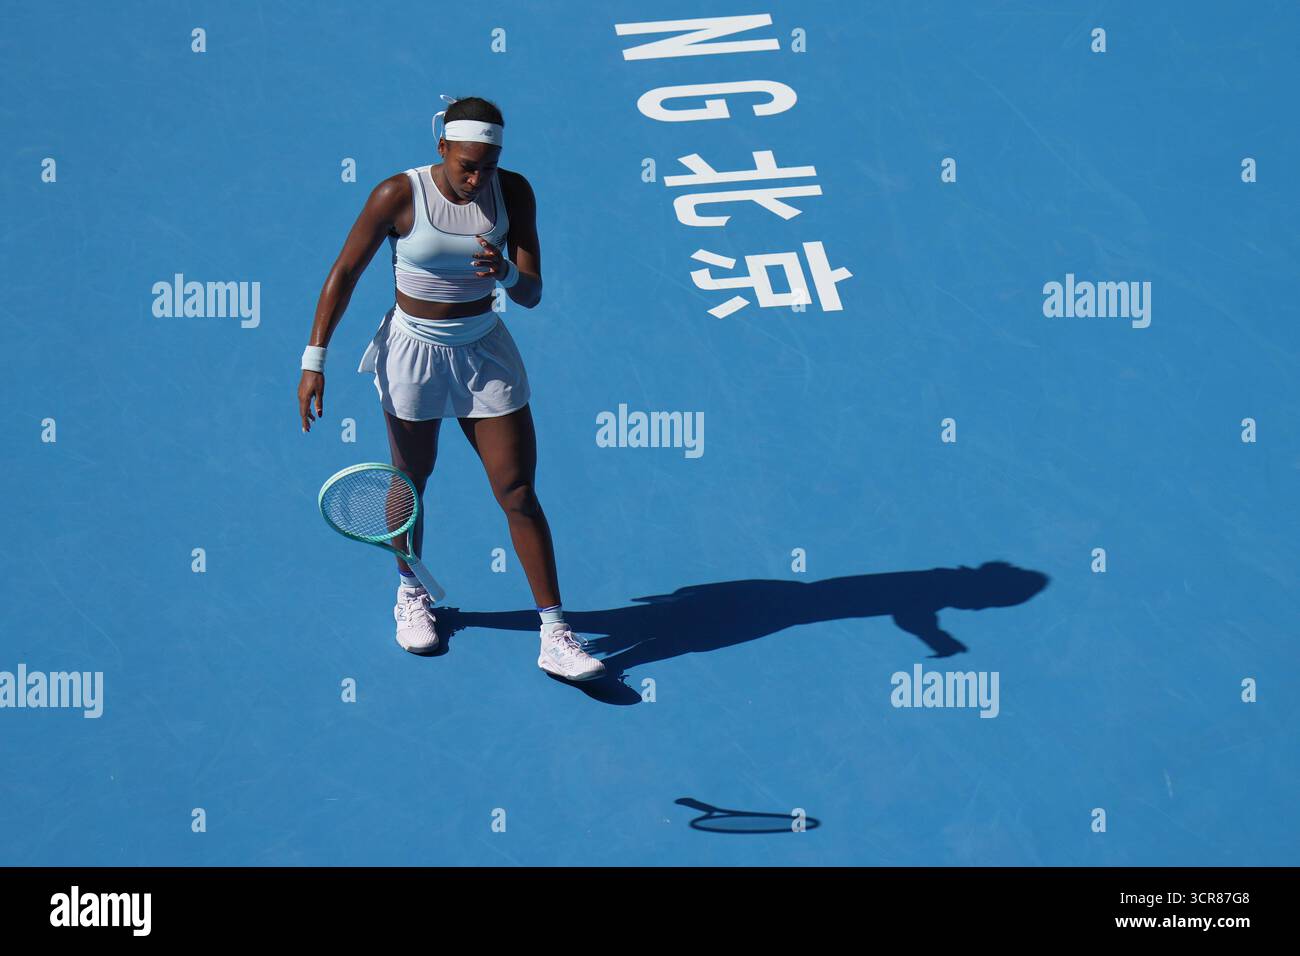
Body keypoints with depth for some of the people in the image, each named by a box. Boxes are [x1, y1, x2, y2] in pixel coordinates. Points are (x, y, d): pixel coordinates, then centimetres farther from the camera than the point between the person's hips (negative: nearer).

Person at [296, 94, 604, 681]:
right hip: (413, 351, -2)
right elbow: (344, 272, -8)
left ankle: (554, 638, 1)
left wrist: (506, 273, -32)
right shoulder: (398, 195, -16)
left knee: (519, 493, -2)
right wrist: (314, 360, -12)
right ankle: (410, 594, 41)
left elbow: (531, 295, -8)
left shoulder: (513, 192, -9)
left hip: (484, 352, 2)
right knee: (410, 480, 14)